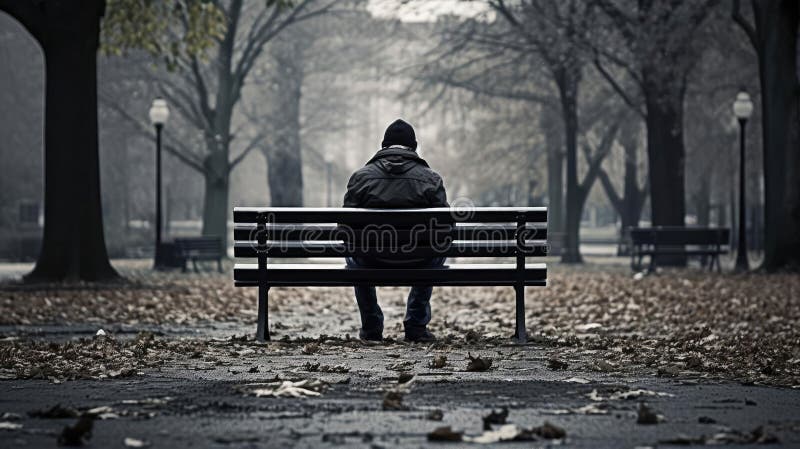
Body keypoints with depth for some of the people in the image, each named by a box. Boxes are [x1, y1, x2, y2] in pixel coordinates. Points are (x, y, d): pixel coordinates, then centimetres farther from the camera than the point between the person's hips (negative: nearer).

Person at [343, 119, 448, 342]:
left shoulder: (361, 176, -3)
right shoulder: (431, 179, -4)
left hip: (372, 264, 0)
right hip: (417, 263, 0)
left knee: (353, 253, 36)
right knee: (439, 252, 35)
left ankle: (371, 327, 33)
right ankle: (416, 326, 29)